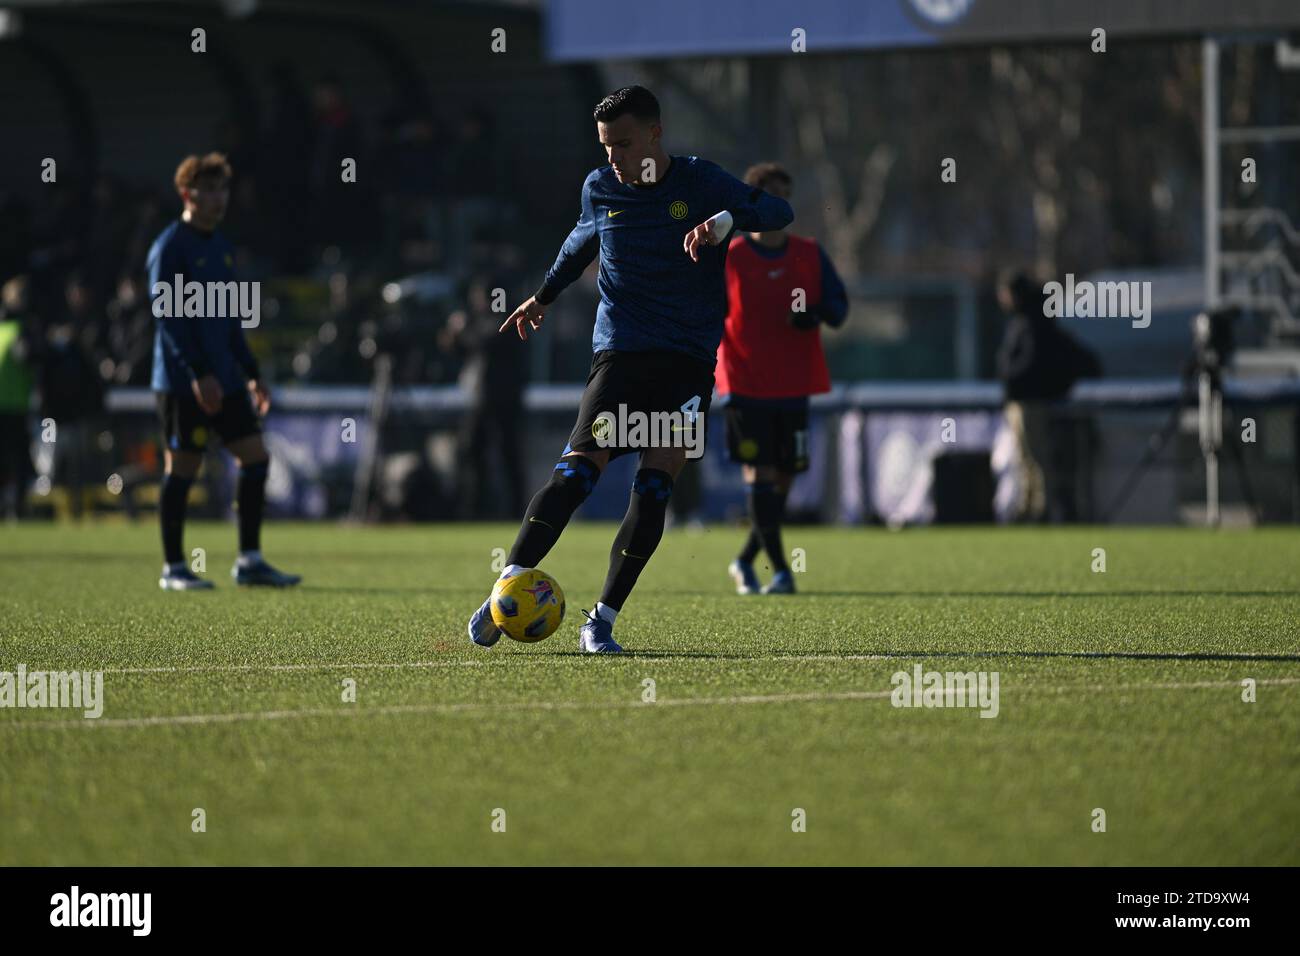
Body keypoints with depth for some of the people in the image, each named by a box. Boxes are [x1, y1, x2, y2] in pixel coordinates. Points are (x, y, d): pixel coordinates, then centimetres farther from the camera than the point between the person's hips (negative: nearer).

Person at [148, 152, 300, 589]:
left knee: (255, 458, 1)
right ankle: (173, 568, 6)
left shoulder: (221, 248, 16)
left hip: (223, 379, 8)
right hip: (182, 383, -8)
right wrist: (198, 373, -22)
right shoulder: (170, 247, -9)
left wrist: (251, 373, 18)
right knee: (181, 468, -2)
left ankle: (250, 561, 7)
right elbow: (165, 314, -16)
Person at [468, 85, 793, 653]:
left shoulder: (698, 182, -2)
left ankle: (602, 621, -5)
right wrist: (544, 296, 36)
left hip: (688, 361, -1)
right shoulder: (600, 190, 5)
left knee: (653, 489, -11)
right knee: (576, 472, -16)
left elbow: (778, 213, -10)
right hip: (619, 352, 1)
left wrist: (725, 219, -27)